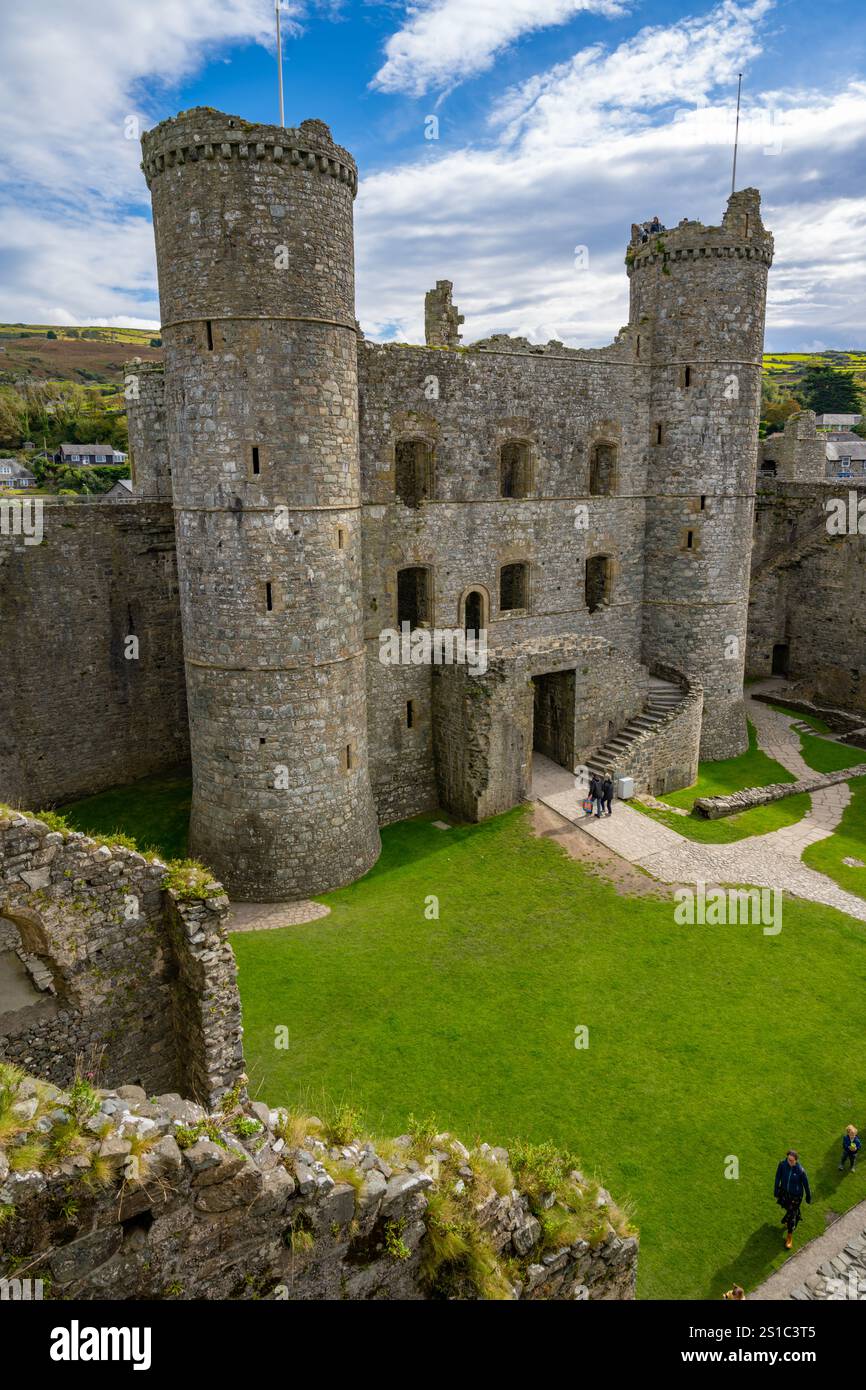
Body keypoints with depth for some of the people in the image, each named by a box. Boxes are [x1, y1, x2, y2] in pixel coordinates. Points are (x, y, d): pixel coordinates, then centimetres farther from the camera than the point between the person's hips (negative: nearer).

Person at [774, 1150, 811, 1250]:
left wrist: (808, 1197, 2)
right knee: (787, 1207, 28)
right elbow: (778, 1178, -8)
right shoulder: (782, 1164, -24)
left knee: (791, 1215, 9)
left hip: (795, 1195, -3)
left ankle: (790, 1237, 31)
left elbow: (806, 1184, -13)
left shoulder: (800, 1170, -31)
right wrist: (776, 1192, 2)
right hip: (784, 1192, 3)